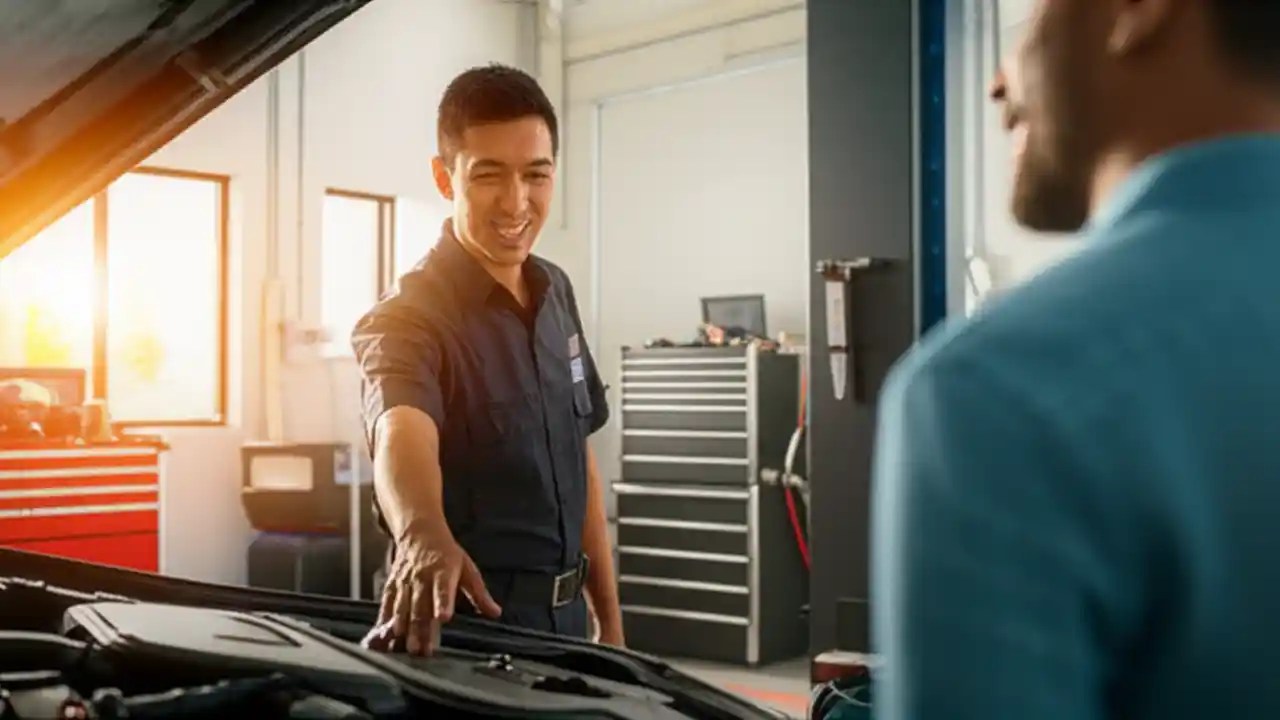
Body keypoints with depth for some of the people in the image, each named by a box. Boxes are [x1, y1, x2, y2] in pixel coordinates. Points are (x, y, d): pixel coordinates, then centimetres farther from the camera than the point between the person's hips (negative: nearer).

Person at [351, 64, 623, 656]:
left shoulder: (556, 293, 2)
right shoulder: (407, 319, -20)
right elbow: (402, 435, -41)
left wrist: (609, 615, 9)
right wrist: (423, 536, -62)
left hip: (563, 614, 7)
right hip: (468, 624, -7)